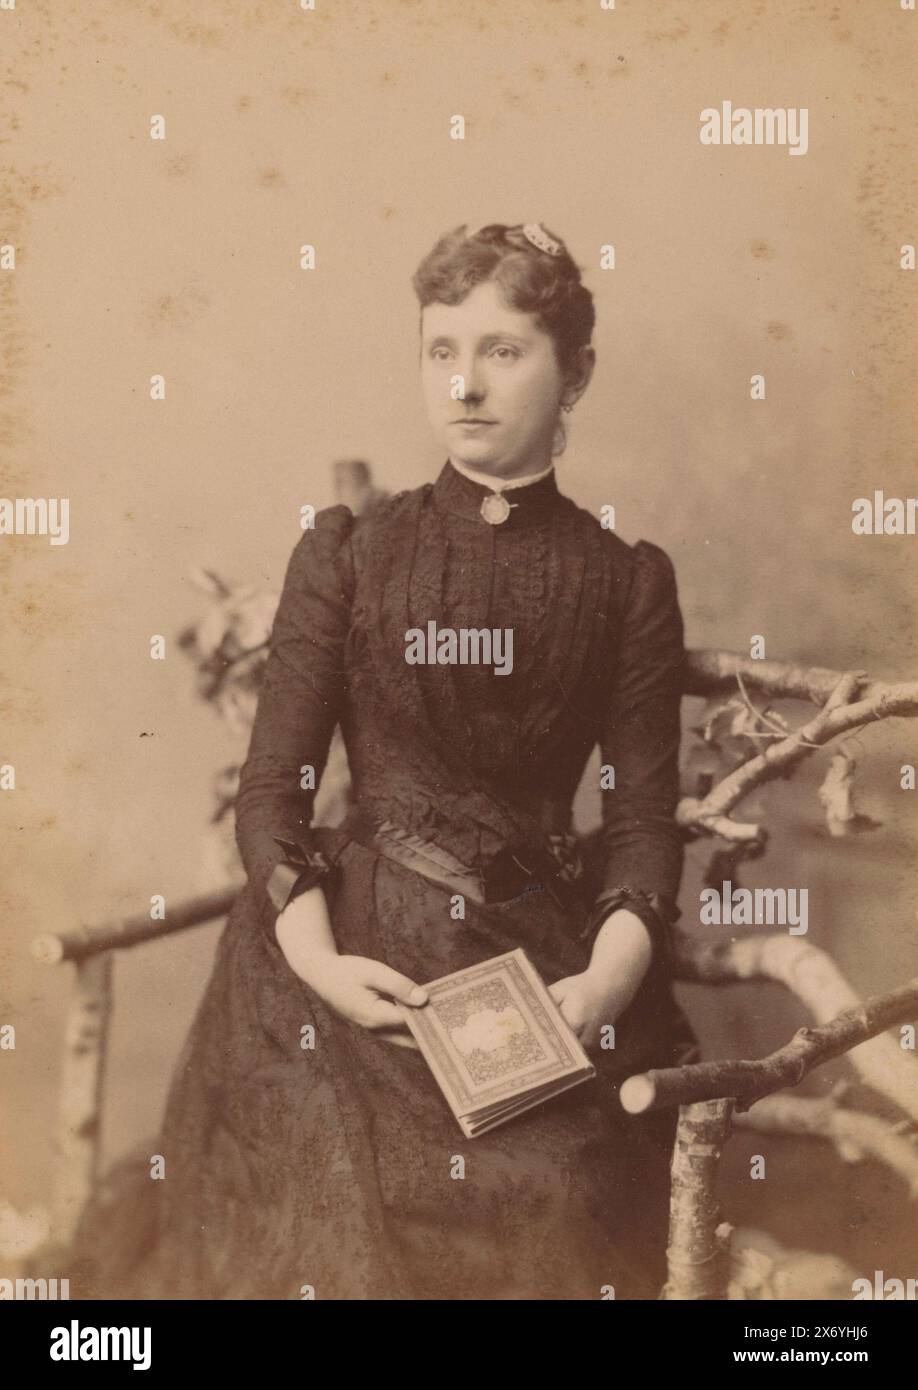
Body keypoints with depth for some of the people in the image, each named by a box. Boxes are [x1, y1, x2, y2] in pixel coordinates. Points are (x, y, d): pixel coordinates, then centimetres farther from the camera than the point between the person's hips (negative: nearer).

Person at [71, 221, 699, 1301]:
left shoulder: (627, 581, 4)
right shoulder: (346, 553, 4)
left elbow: (644, 815, 1)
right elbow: (270, 785, 0)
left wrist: (610, 979, -15)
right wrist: (315, 957, -14)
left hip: (544, 969, 1)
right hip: (356, 960, 0)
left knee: (547, 1229, -9)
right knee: (336, 1230, -6)